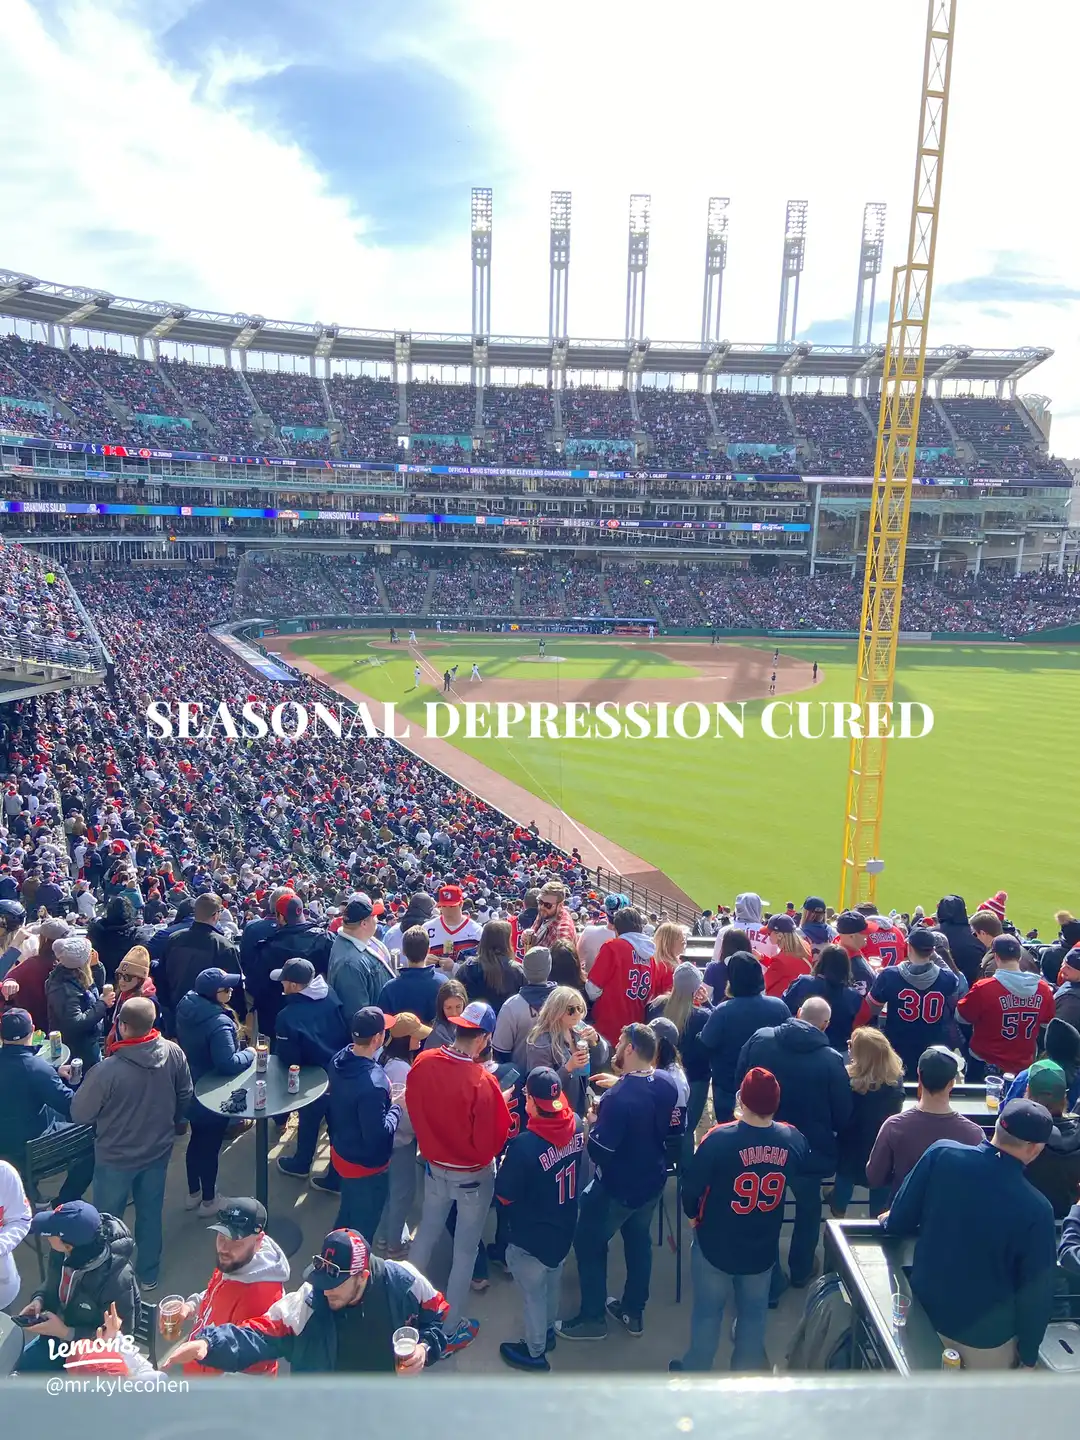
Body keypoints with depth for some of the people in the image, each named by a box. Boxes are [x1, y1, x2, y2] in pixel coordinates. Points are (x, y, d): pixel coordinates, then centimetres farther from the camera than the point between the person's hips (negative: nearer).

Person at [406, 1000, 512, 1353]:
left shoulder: (422, 1063, -16)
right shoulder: (482, 1081, -32)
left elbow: (414, 1110, -1)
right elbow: (494, 1139, -23)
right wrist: (502, 1105, -8)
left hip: (434, 1166, 5)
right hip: (473, 1174, -5)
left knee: (426, 1232, 26)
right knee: (465, 1249, 14)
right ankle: (451, 1329, 30)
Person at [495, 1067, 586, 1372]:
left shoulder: (525, 1145, -38)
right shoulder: (577, 1125, -19)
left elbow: (504, 1195, -22)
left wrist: (507, 1163, -5)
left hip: (530, 1235, -6)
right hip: (563, 1227, 6)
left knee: (533, 1292, 20)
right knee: (552, 1283, 30)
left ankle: (534, 1351, 42)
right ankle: (547, 1330, 54)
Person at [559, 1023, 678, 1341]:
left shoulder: (619, 1097, -33)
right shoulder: (667, 1083, -10)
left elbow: (599, 1150, -30)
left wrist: (594, 1121, -11)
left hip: (617, 1187, -7)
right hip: (652, 1181, 7)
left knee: (589, 1244, 13)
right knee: (639, 1242, 24)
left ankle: (593, 1318, 26)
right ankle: (633, 1312, 40)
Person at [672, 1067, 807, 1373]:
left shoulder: (720, 1138, -29)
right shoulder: (793, 1140, -16)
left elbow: (691, 1185, -18)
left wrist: (693, 1214, 4)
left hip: (716, 1244, -2)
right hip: (763, 1247, 2)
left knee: (707, 1310, 19)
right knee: (754, 1312, 24)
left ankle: (695, 1370, 37)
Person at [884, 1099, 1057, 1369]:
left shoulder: (942, 1153, -20)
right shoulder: (1035, 1210, -25)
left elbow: (900, 1221, -7)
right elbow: (1036, 1294, -13)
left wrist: (890, 1221, 16)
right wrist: (1029, 1355, 3)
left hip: (927, 1310, 3)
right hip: (986, 1335, -2)